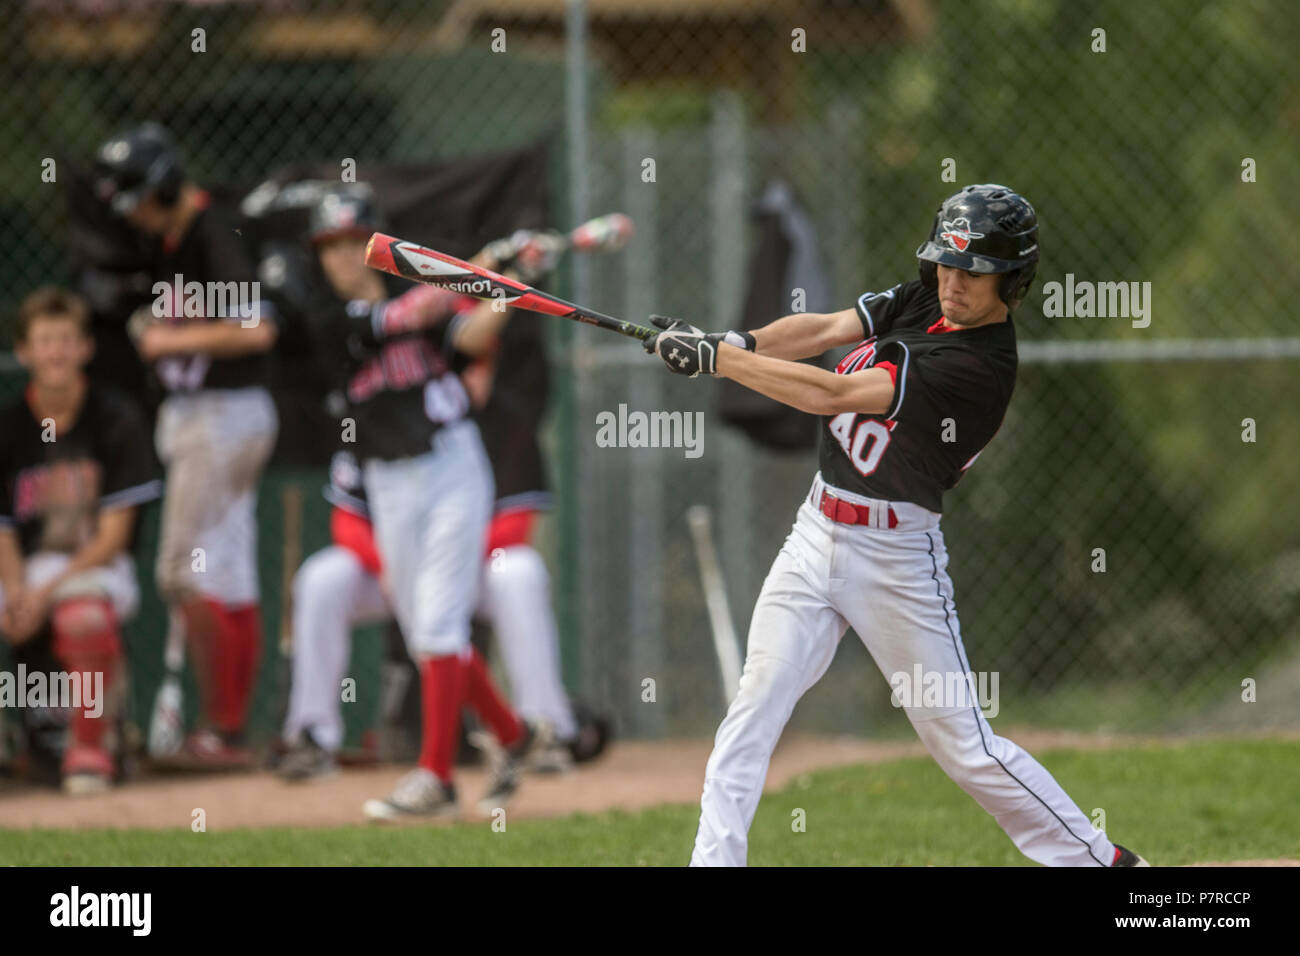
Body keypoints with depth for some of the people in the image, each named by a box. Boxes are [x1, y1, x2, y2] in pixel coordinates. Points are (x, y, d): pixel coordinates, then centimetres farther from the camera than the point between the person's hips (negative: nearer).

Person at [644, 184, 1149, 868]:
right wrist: (741, 345, -23)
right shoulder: (920, 303, 4)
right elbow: (824, 331, -2)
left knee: (962, 743, -2)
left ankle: (1097, 857, 10)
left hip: (895, 554, -7)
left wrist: (714, 357, -22)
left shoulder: (980, 369, -22)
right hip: (818, 533, 7)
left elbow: (832, 395, -25)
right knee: (752, 713, -2)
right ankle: (714, 860, 0)